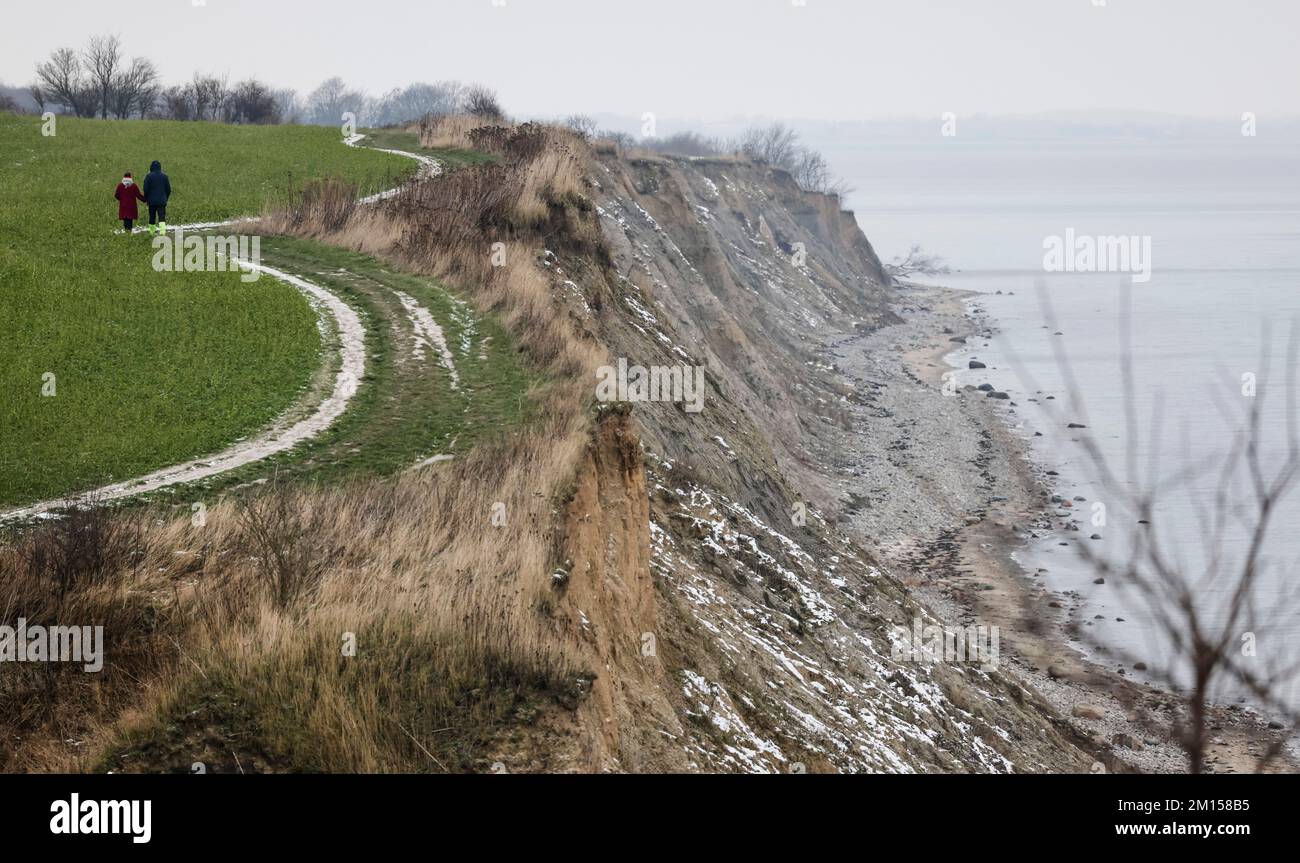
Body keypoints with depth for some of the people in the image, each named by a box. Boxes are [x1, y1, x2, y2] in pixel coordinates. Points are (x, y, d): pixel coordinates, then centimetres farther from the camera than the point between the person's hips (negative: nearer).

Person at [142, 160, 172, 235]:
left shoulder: (149, 176, -6)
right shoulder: (164, 176, 3)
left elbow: (146, 189, -7)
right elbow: (168, 189, 7)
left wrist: (146, 199, 6)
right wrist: (165, 198, 19)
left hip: (152, 201, -1)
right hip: (162, 201, 1)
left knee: (152, 217, 11)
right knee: (162, 217, -5)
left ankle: (151, 232, 18)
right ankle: (162, 231, -24)